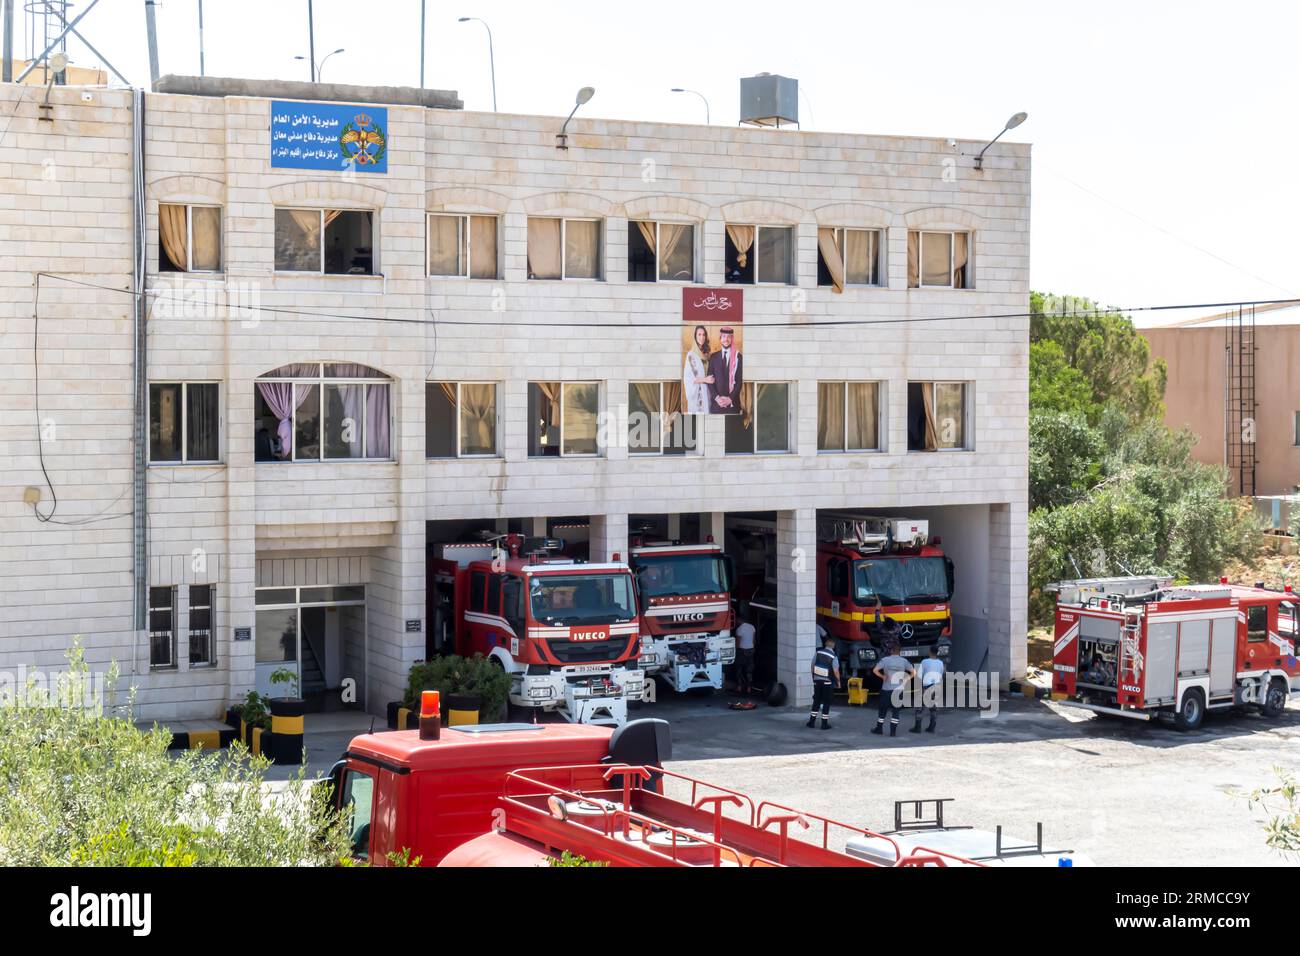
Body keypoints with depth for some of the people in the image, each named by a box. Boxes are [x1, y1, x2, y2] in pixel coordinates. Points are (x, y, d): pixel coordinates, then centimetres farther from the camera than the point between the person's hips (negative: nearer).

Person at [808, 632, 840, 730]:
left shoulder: (818, 652, -3)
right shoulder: (833, 657, -13)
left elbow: (813, 666, 4)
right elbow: (836, 671, -14)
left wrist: (813, 677, 17)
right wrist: (838, 681, 2)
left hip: (817, 680, 3)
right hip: (827, 682, -3)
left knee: (816, 701, 14)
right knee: (826, 702, 6)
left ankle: (812, 721, 14)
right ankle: (824, 724, 6)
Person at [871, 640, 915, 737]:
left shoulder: (885, 660, -4)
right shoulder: (904, 661, 0)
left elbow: (875, 670, -10)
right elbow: (914, 672, -3)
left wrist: (882, 676, 2)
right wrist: (906, 679, 4)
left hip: (886, 689, -1)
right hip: (899, 690, 1)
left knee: (883, 709, 11)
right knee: (896, 711, 5)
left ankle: (879, 728, 20)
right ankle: (893, 731, 2)